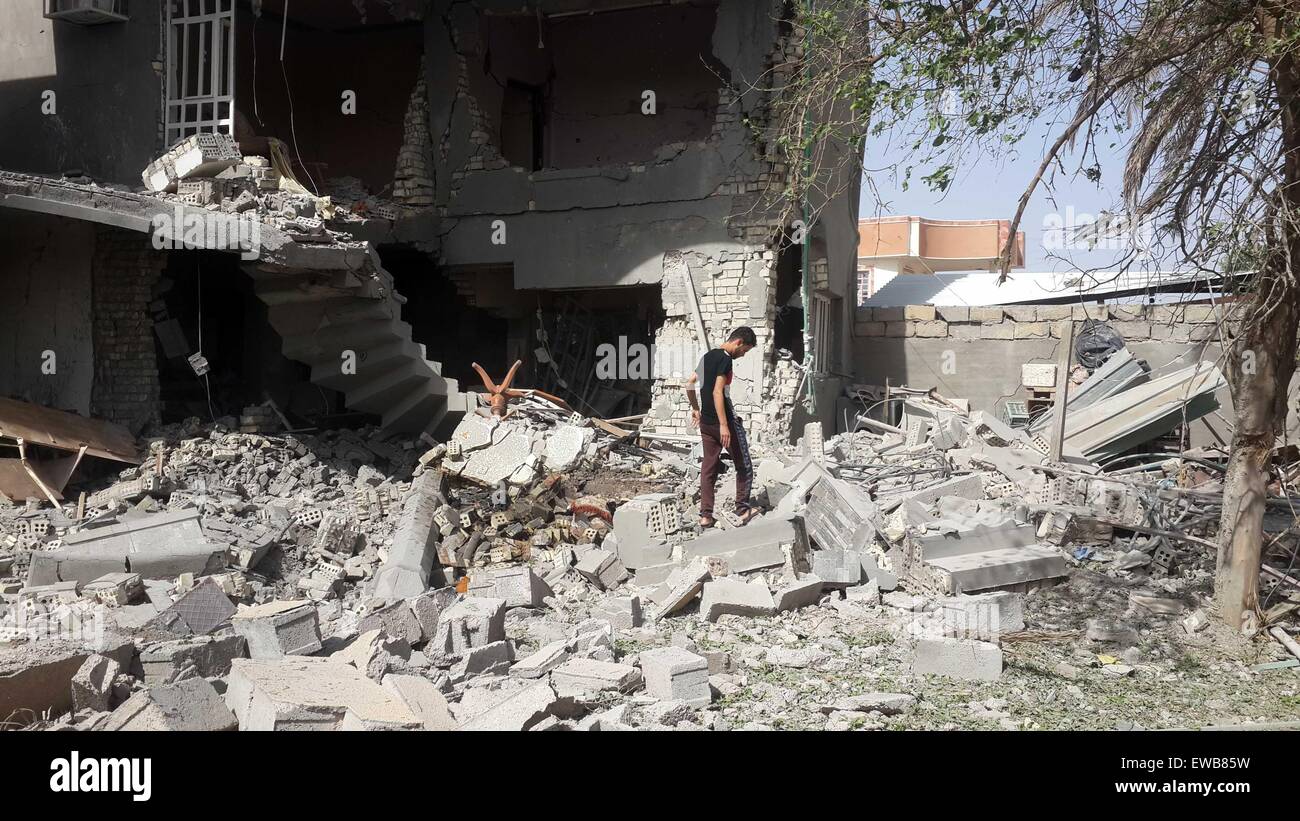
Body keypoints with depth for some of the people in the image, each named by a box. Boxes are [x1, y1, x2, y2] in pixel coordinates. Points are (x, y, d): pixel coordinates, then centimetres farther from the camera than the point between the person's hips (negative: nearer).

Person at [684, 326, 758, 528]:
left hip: (706, 422, 8)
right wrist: (724, 425, -25)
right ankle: (742, 509, 11)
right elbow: (717, 392, -23)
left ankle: (706, 515, 7)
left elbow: (689, 384, 20)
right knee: (743, 465, 7)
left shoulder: (708, 356, 12)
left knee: (709, 466, 8)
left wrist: (695, 408, 30)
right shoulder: (725, 359, -15)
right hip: (724, 420, -8)